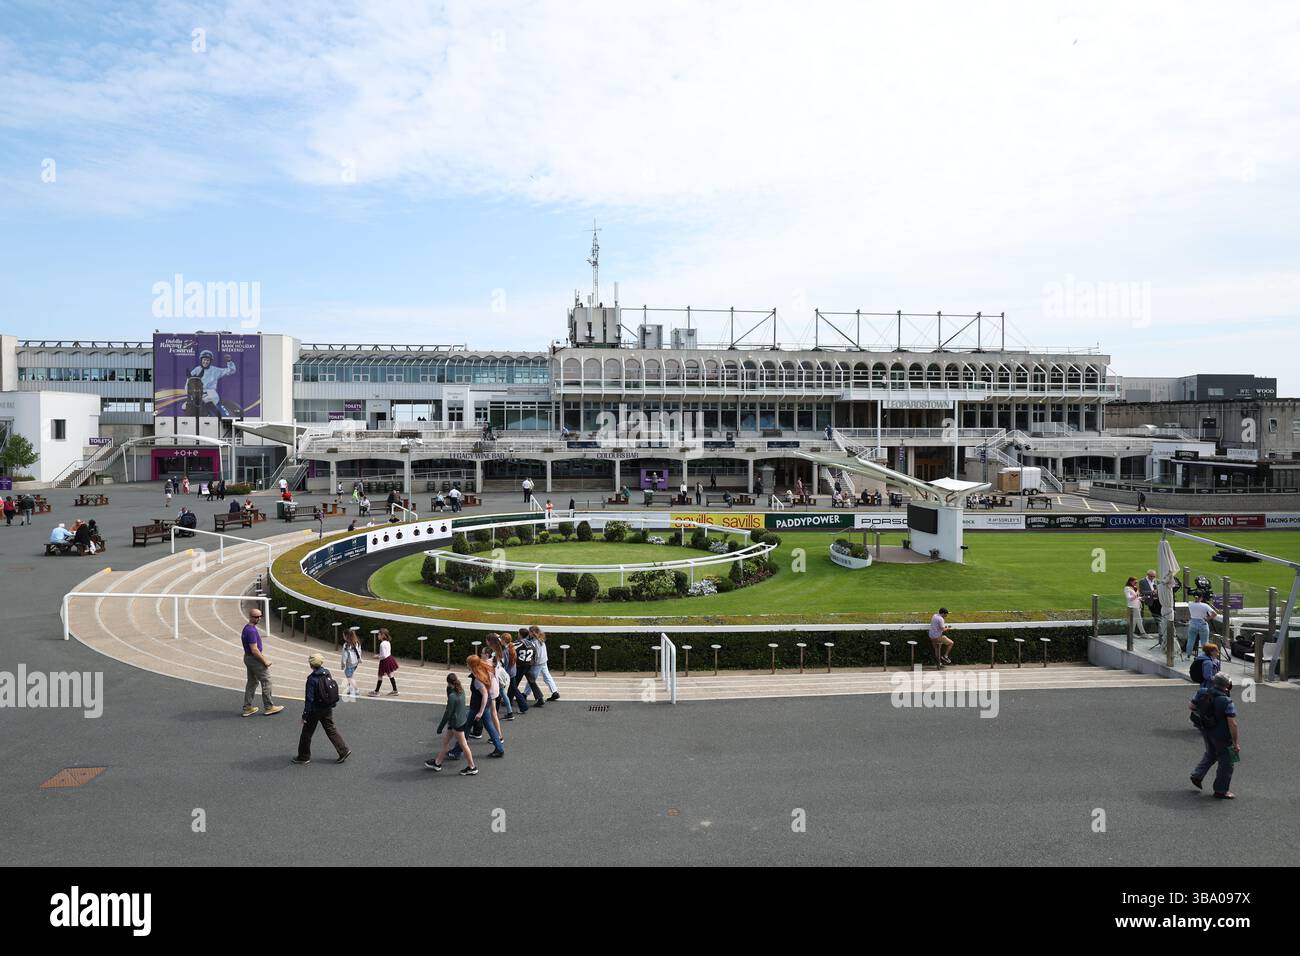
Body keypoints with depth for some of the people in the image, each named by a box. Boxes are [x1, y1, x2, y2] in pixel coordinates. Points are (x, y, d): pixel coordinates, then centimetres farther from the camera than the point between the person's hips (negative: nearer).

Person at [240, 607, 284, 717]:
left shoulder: (247, 628, 9)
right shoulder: (251, 631, -23)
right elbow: (254, 650, -25)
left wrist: (261, 655, 20)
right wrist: (265, 661, -17)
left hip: (248, 658, 10)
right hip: (254, 659, -10)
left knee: (252, 682, 16)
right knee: (266, 681, 0)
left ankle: (247, 708, 19)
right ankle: (269, 707, 7)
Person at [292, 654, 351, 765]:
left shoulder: (312, 679, -20)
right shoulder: (327, 674, 0)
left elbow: (309, 699, -19)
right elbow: (333, 692, 9)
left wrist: (305, 715, -13)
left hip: (315, 710, -7)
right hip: (328, 709, 7)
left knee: (307, 733, 10)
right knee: (331, 730, 14)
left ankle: (303, 757, 21)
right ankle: (344, 751, 8)